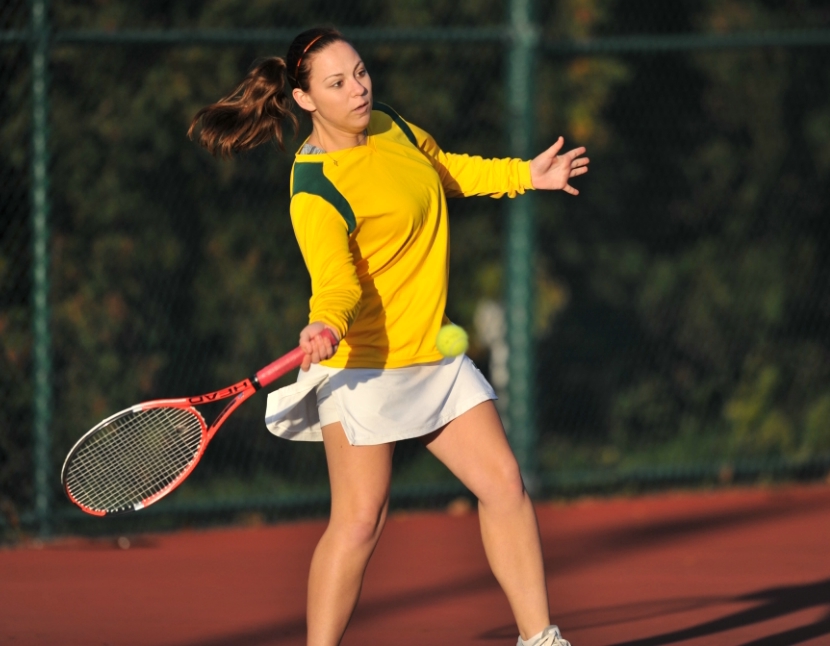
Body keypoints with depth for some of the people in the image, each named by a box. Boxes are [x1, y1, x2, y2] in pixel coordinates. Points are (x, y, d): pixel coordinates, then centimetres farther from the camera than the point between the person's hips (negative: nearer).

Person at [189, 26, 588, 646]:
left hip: (433, 355, 8)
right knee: (359, 520, -12)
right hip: (363, 362, -8)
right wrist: (327, 325, -51)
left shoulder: (389, 126, 6)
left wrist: (525, 176, 26)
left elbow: (445, 170, 27)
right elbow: (335, 276, -32)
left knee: (505, 485, 4)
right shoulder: (316, 191, -19)